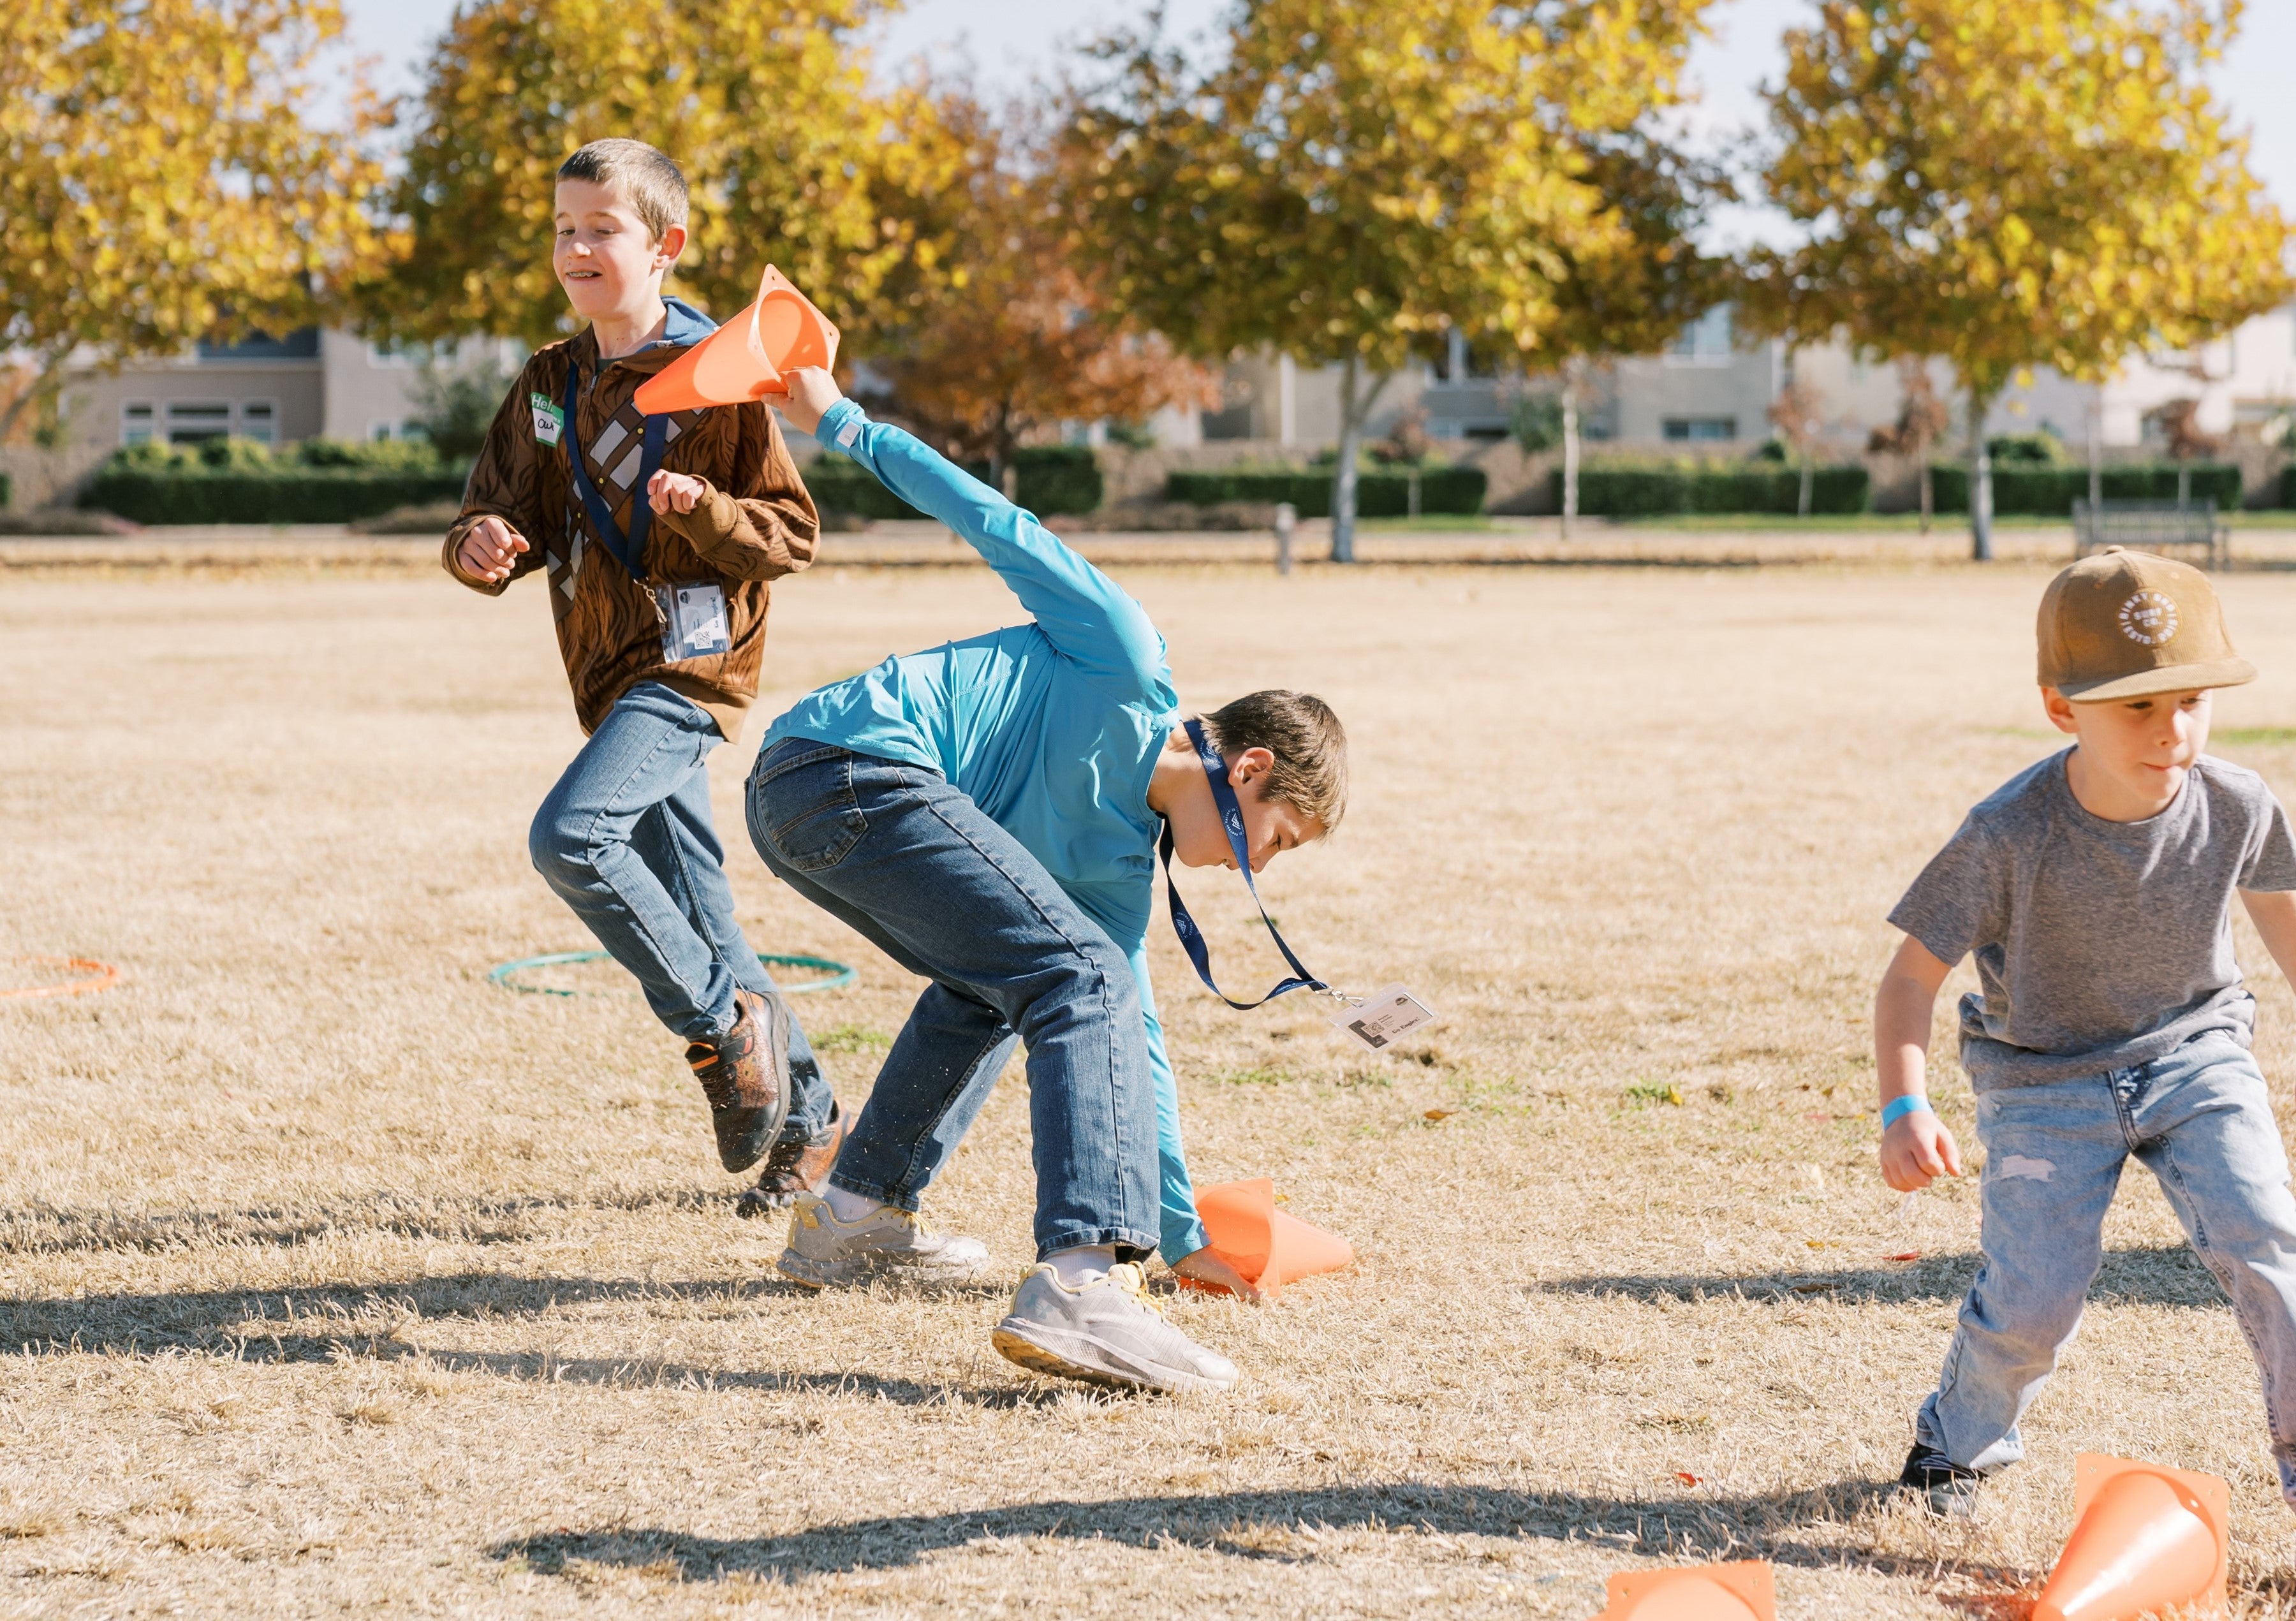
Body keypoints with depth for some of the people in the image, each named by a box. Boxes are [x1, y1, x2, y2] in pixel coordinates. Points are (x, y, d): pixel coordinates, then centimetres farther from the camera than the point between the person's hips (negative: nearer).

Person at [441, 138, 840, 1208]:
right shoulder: (549, 386, 11)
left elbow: (794, 534, -7)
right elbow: (502, 512, 9)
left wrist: (704, 510, -24)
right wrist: (484, 549, -14)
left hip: (691, 665, -7)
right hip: (612, 676, 7)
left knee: (570, 835, -26)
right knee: (698, 925, 9)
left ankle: (727, 1022, -11)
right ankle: (806, 1121, 21)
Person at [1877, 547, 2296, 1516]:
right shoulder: (2009, 838, -27)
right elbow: (1913, 974, -20)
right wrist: (1902, 1107, -34)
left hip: (2193, 1049, 2)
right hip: (2045, 1080, -2)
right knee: (2035, 1298, -7)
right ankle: (1958, 1443, 25)